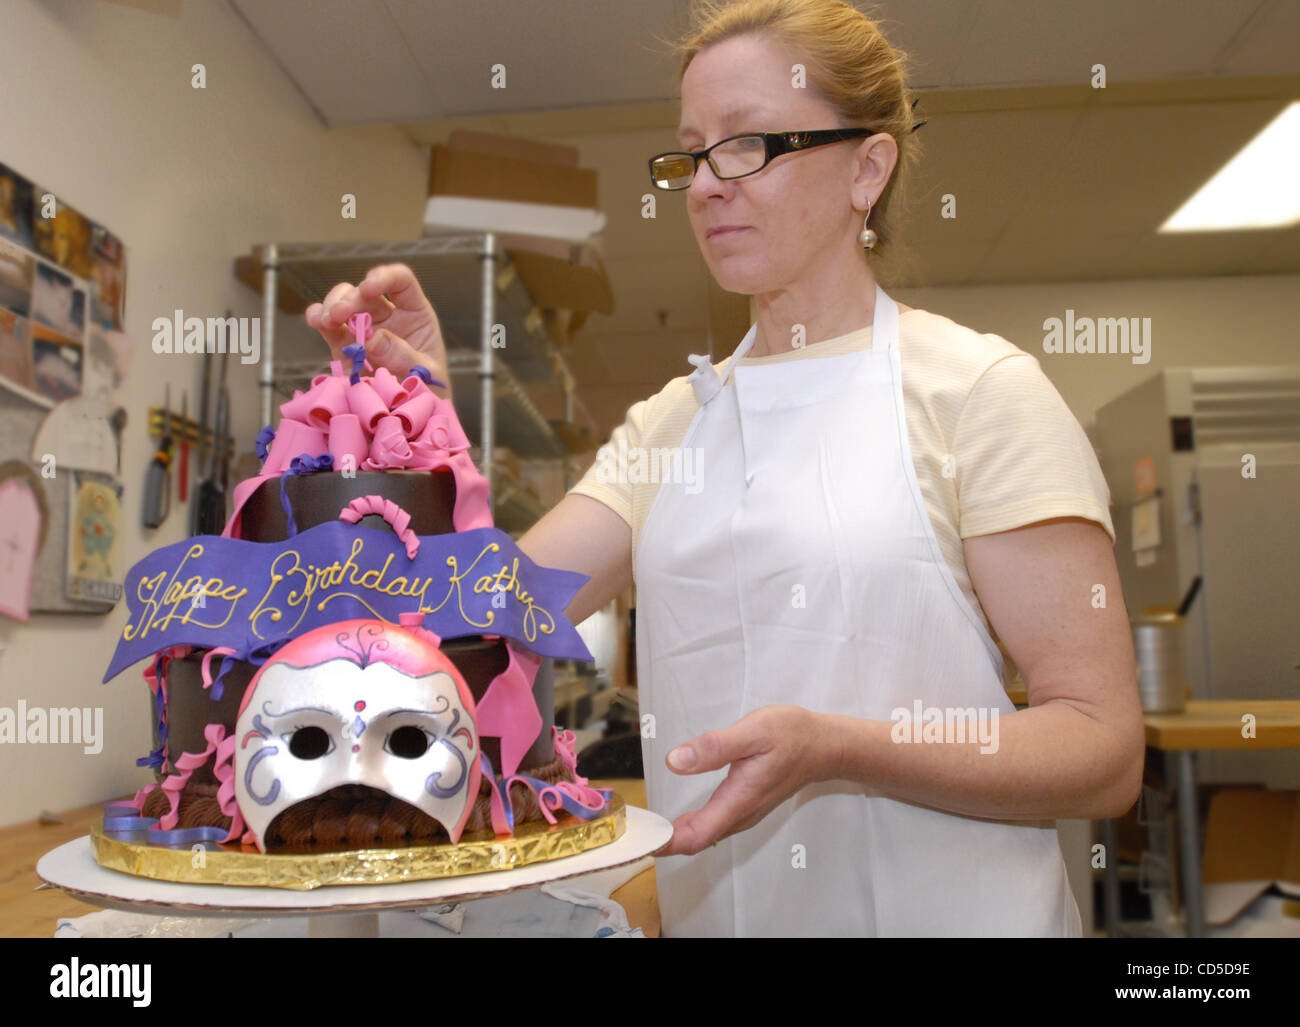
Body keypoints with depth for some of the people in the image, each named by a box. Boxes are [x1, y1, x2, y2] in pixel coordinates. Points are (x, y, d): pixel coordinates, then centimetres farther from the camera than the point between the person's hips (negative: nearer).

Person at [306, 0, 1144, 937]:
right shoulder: (669, 421, 5)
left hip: (943, 910, -4)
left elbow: (1106, 753, -14)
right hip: (710, 910, 5)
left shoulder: (976, 386, -10)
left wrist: (835, 748, -26)